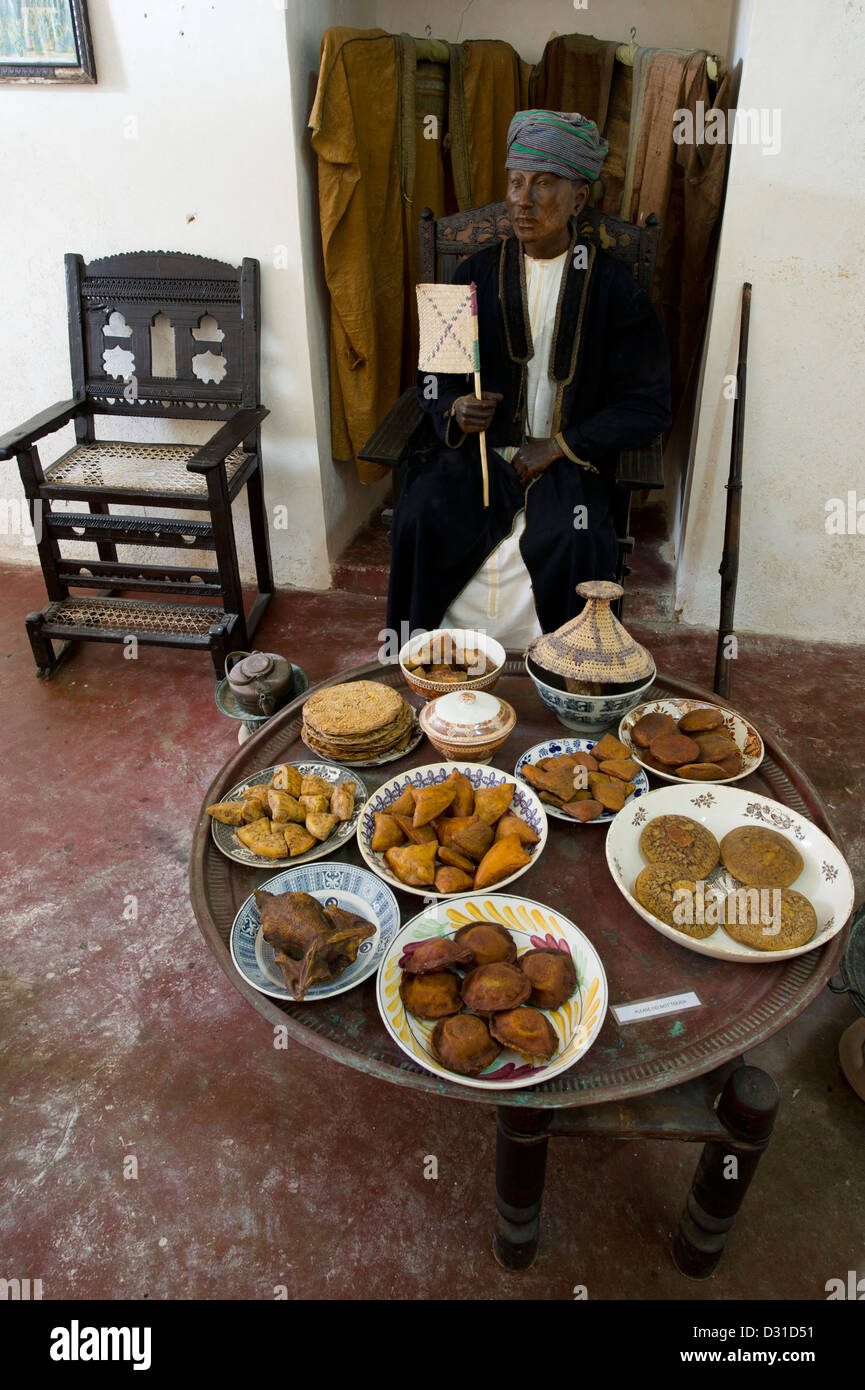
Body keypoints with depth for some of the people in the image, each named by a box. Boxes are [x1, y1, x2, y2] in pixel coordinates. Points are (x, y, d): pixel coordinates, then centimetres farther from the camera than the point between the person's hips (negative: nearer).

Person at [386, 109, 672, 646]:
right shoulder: (478, 274, 7)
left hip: (570, 457, -2)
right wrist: (455, 410, -13)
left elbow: (648, 406, -2)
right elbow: (435, 373, 11)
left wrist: (558, 446, -11)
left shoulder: (613, 286, 0)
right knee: (425, 517, -24)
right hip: (480, 445, 2)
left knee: (569, 541, -29)